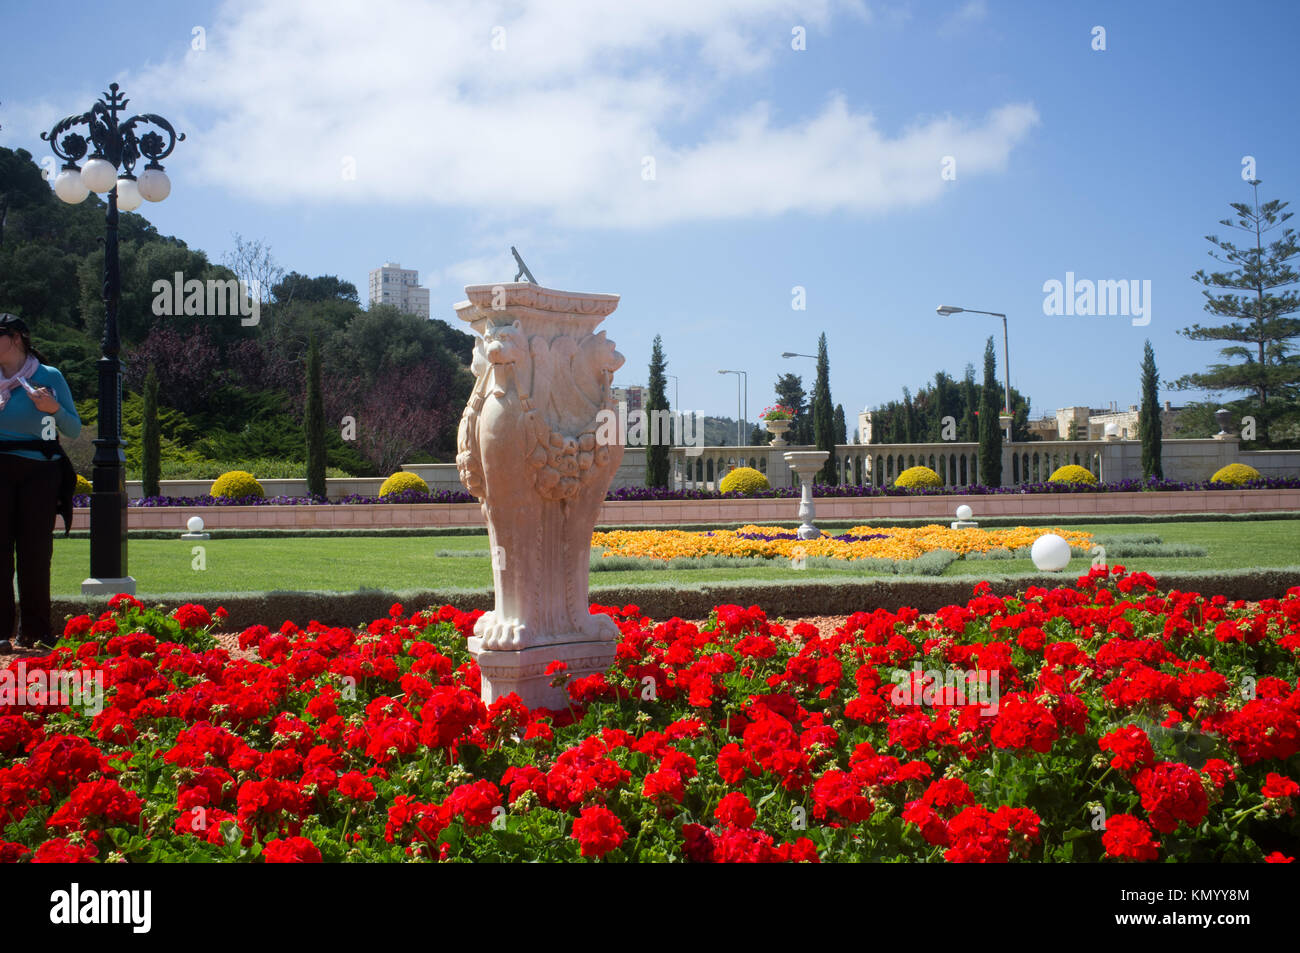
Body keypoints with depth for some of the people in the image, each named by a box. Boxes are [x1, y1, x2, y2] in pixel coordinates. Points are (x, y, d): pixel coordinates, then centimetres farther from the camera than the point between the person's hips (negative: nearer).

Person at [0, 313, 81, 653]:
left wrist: (54, 408, -14)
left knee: (35, 552, 0)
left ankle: (33, 631, 8)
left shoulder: (49, 377, 2)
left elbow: (74, 431, 3)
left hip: (40, 472, -2)